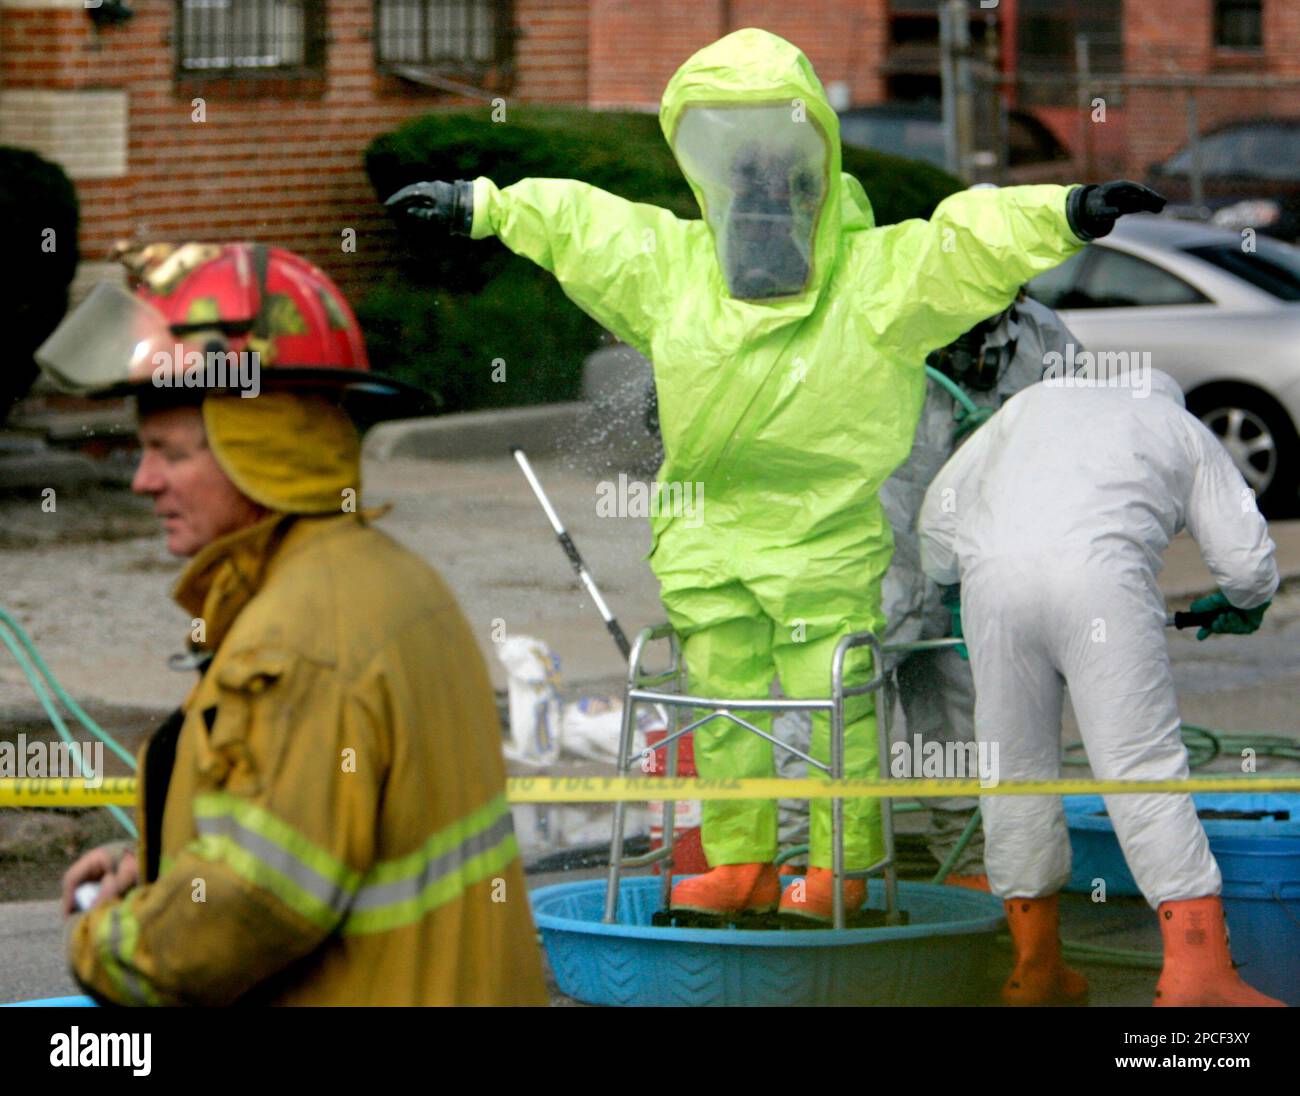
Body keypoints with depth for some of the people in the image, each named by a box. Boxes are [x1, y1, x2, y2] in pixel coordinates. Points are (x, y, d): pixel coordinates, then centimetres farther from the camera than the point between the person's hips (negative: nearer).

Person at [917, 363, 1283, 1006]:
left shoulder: (1032, 403, 35)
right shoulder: (1182, 428, 29)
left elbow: (939, 509, 34)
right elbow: (1247, 558, 24)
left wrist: (942, 572, 53)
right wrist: (1241, 605, 46)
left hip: (992, 571, 3)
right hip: (1100, 573, -2)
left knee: (1016, 766, 13)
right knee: (1143, 767, -4)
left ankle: (1036, 968, 21)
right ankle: (1197, 972, -12)